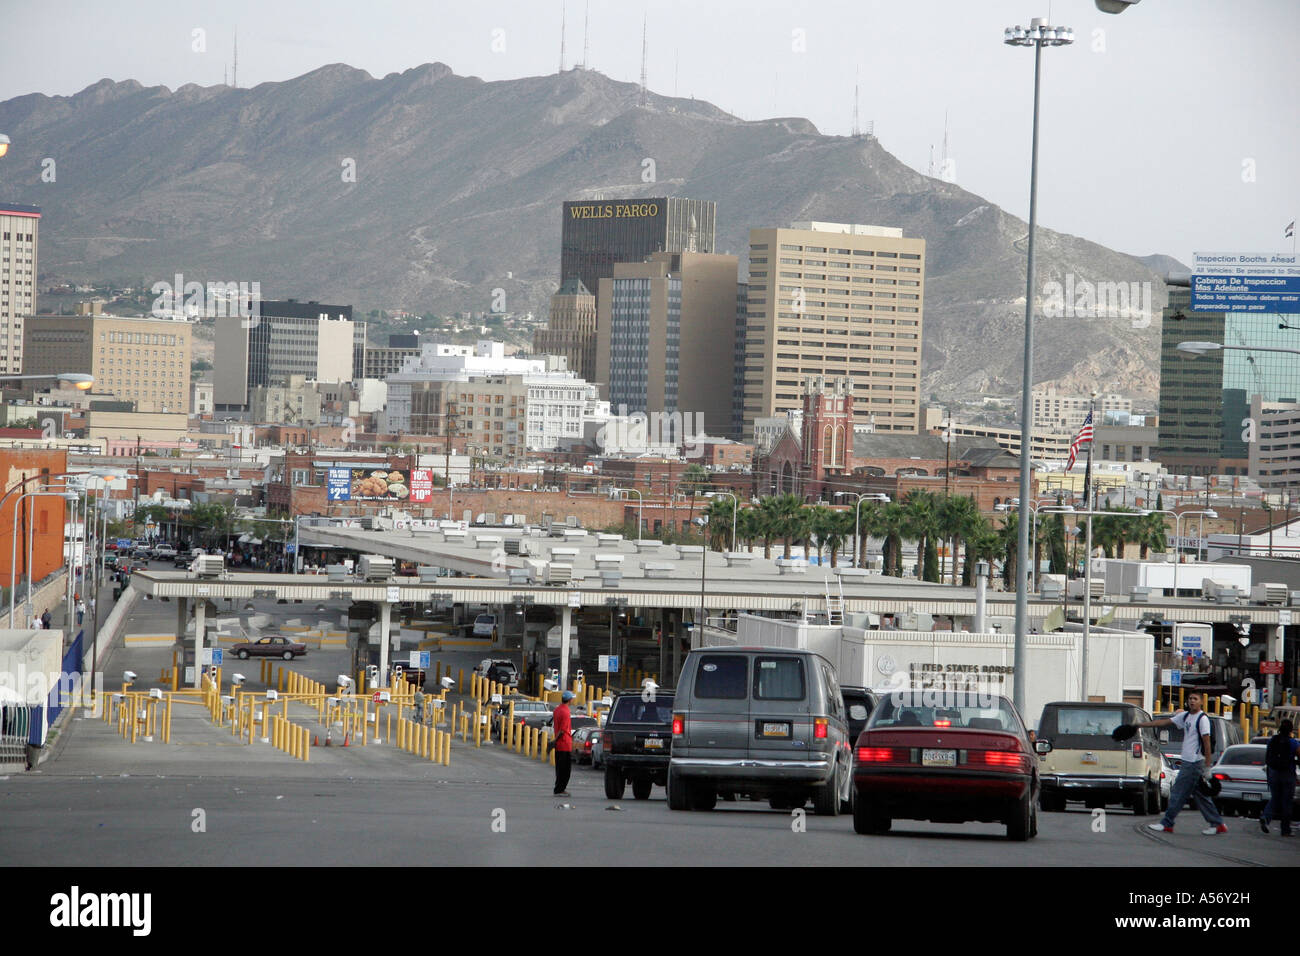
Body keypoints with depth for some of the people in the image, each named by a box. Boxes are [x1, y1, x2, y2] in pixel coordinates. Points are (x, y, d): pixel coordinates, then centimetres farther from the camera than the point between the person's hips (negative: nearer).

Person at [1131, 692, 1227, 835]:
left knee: (1178, 793, -4)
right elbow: (1164, 722, 17)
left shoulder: (1202, 719, -11)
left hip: (1195, 763, -9)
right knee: (1200, 796, 10)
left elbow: (1207, 743, -14)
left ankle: (1166, 823, 3)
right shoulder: (1185, 716, 13)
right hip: (1188, 762, 9)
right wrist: (1138, 725, 16)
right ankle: (1217, 824, 13)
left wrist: (1207, 768, -17)